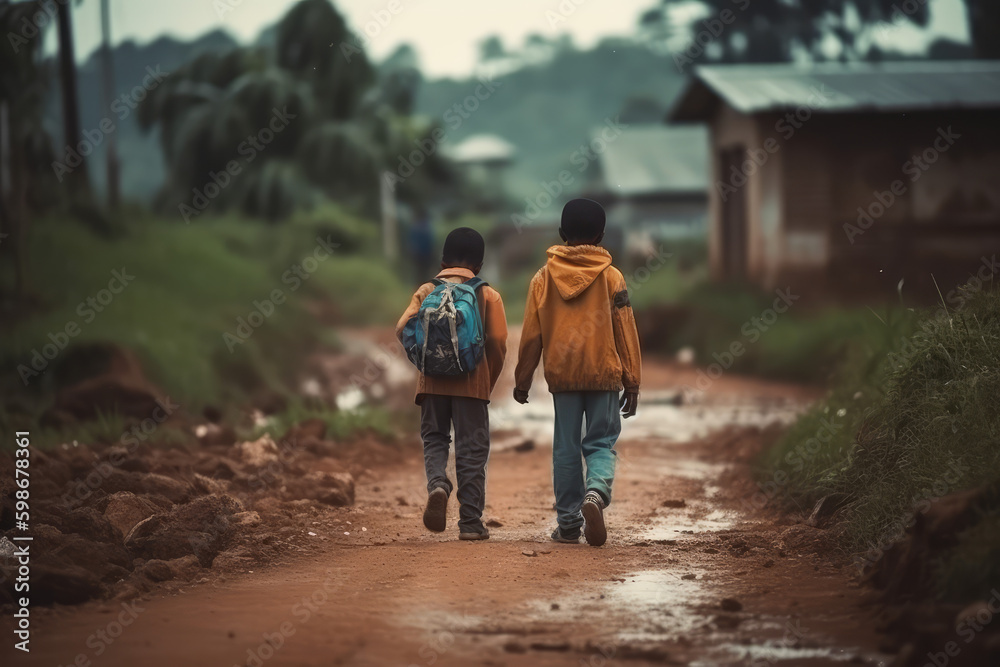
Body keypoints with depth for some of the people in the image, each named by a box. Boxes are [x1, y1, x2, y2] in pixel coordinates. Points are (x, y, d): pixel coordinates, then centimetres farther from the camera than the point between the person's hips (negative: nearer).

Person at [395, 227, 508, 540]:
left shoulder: (427, 291, 6)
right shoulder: (488, 295, 3)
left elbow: (403, 329, -7)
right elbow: (497, 341, -6)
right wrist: (489, 381, 6)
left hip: (433, 382, 1)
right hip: (471, 383, -1)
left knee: (434, 439, 16)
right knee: (471, 450, 5)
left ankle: (438, 484, -15)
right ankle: (470, 523, 3)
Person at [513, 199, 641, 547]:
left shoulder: (544, 277, 3)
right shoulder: (611, 277, -1)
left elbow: (531, 334, 5)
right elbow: (625, 331, -1)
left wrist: (523, 379, 13)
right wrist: (631, 382, 3)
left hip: (561, 374, 1)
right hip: (604, 374, -1)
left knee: (566, 448, 8)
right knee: (601, 443, 4)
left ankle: (569, 522, 9)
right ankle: (596, 493, -24)